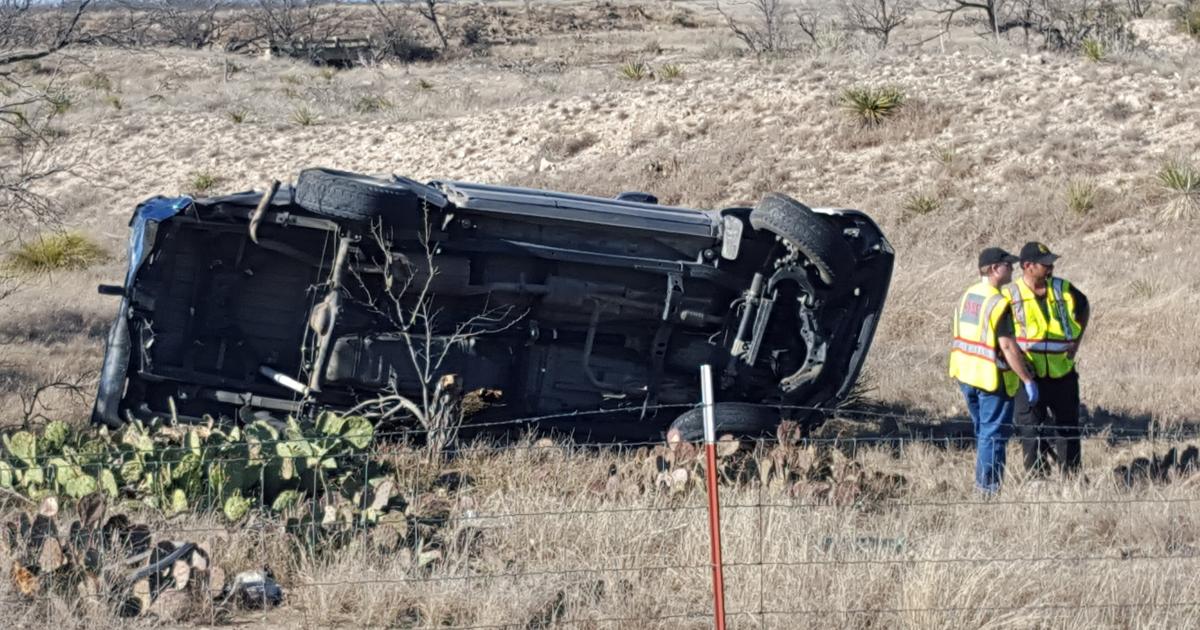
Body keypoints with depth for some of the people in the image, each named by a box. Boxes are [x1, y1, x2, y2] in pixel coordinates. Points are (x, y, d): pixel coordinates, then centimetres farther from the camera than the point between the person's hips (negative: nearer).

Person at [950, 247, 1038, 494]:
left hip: (966, 375, 8)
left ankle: (981, 482, 26)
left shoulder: (967, 296, 8)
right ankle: (988, 488, 3)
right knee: (994, 434, 0)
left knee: (983, 432, 20)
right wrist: (1028, 379, -18)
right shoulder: (998, 303, -20)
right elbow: (1007, 346, -22)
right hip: (992, 378, -8)